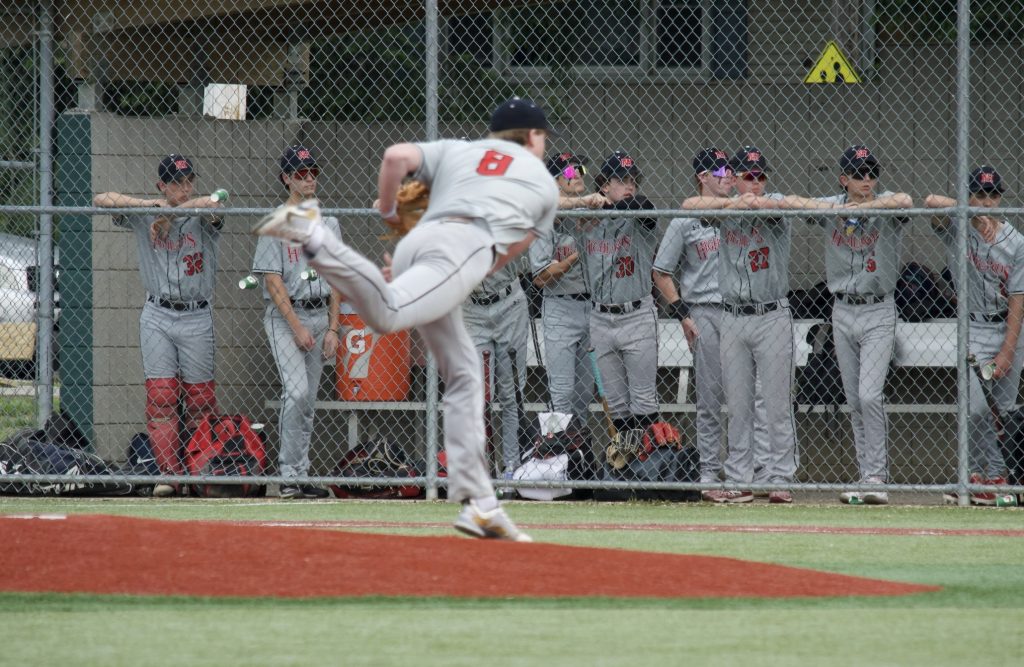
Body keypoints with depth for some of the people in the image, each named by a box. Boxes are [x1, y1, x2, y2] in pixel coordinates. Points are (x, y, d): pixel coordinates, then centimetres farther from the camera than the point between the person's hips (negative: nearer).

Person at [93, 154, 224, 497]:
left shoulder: (202, 217, -1)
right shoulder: (144, 216, 5)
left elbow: (212, 203, -24)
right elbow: (102, 200, -5)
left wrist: (170, 214, -22)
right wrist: (149, 205, -15)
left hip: (197, 317, -1)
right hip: (157, 317, 1)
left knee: (200, 399, 1)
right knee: (160, 396, -7)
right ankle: (170, 474, -6)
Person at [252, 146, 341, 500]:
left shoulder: (328, 223, 12)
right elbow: (273, 281, -11)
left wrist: (332, 328, 5)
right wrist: (297, 326, -17)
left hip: (319, 316, 6)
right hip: (285, 317, -6)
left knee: (308, 400, 6)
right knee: (297, 392, -19)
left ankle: (298, 476, 10)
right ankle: (290, 474, -17)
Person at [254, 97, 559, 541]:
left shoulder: (456, 151, 31)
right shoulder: (544, 182, 27)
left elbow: (396, 156, 13)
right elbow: (512, 250, 23)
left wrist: (388, 213, 27)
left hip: (413, 241, 6)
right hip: (464, 244, -6)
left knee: (464, 375, 11)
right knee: (386, 313, -30)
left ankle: (479, 504, 8)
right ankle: (310, 232, -47)